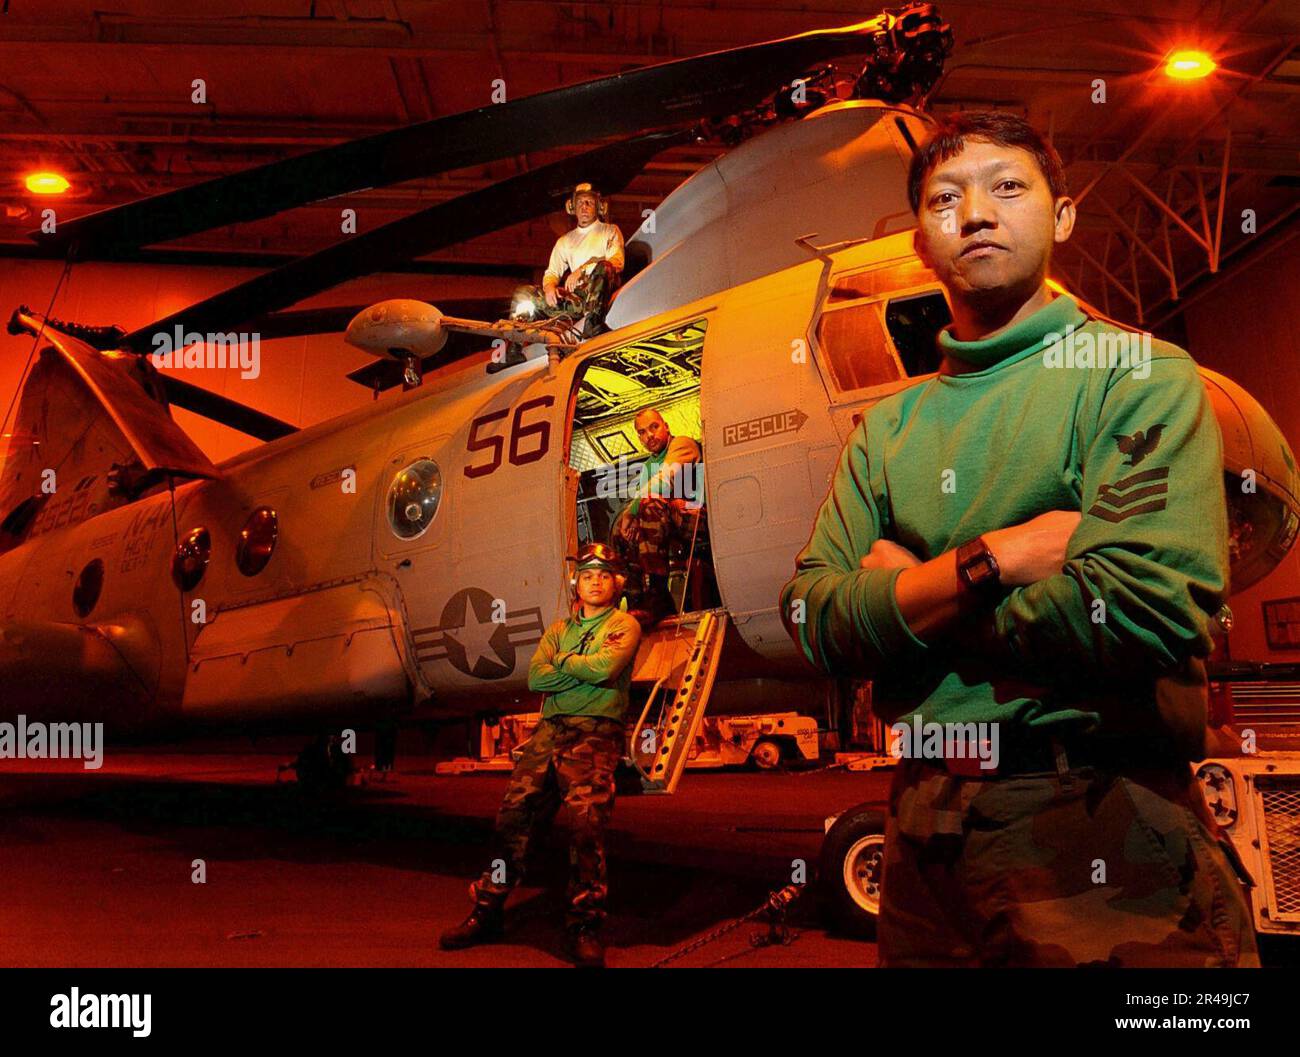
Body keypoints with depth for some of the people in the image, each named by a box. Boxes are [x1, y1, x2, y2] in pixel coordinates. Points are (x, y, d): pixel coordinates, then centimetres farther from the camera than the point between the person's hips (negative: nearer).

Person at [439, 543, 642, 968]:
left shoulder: (624, 625, 6)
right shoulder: (560, 628, 22)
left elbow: (605, 668, -14)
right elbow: (535, 676, 6)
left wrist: (563, 660, 2)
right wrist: (585, 670, -5)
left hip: (595, 733, -5)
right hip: (550, 729, 5)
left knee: (587, 821, -20)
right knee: (514, 814, 0)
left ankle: (584, 928, -10)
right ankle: (487, 912, 12)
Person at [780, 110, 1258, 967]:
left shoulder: (1137, 373, -5)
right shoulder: (888, 428, 9)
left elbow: (1151, 607, -20)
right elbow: (814, 620, -2)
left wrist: (910, 595, -8)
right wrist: (1000, 556, -16)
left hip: (1101, 824, -4)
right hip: (924, 826, 5)